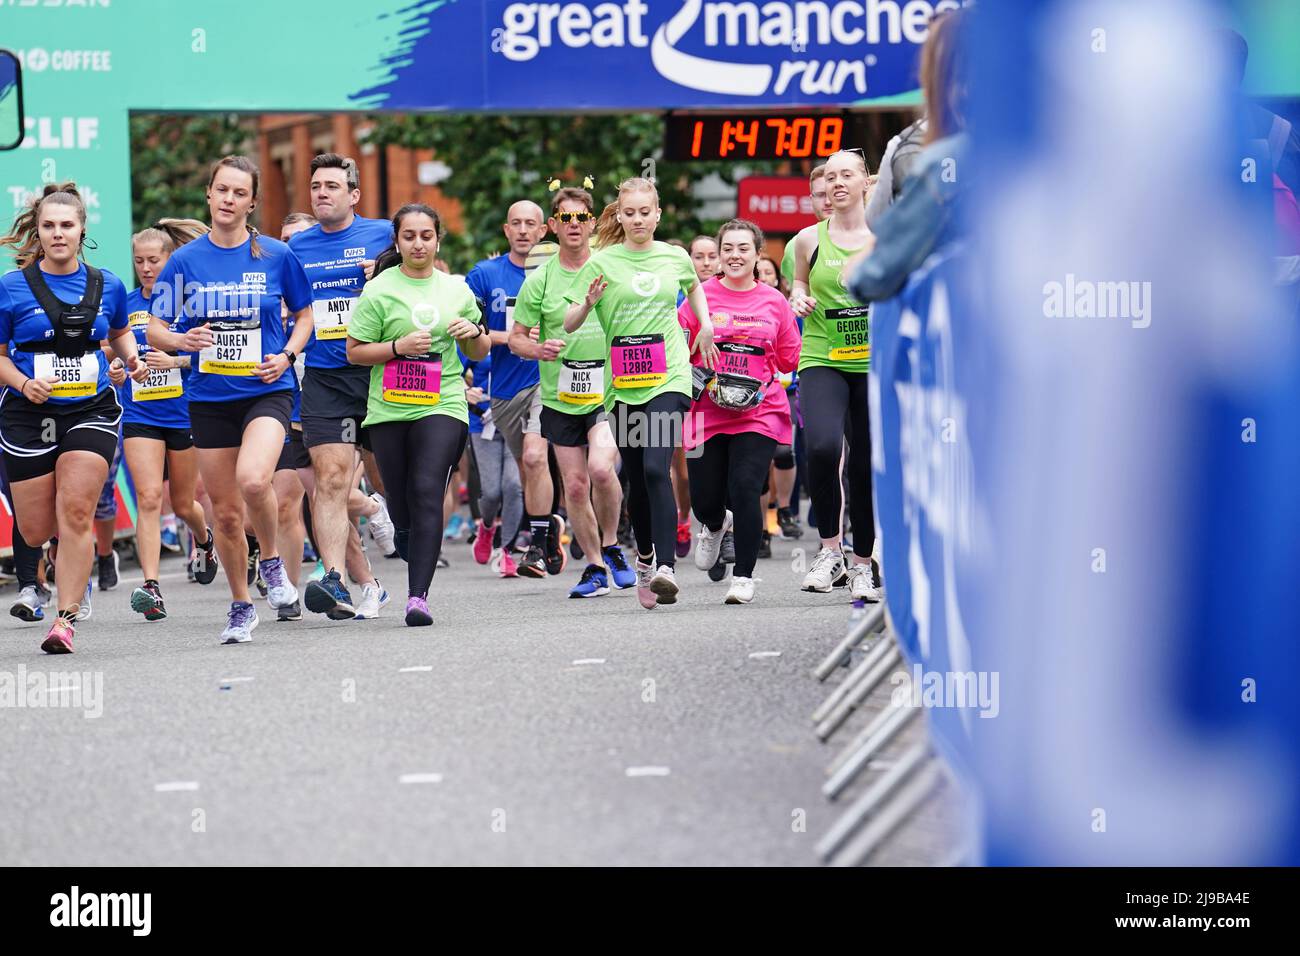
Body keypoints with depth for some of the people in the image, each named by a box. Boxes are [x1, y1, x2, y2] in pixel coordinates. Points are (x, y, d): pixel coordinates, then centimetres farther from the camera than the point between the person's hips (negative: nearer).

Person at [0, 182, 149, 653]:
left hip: (91, 412, 0)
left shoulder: (107, 286, 4)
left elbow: (120, 331, 24)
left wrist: (131, 357, 4)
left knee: (76, 512, -16)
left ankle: (66, 618, -11)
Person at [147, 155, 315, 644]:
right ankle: (241, 606, 25)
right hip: (209, 397, 2)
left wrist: (287, 354, -5)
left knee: (253, 480, -28)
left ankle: (271, 561, 1)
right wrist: (183, 340, -16)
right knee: (225, 510, 6)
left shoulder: (276, 255, -1)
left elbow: (304, 314, 12)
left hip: (267, 391, -2)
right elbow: (155, 328, 5)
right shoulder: (185, 260, 1)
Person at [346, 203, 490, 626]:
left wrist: (474, 332, -2)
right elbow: (355, 352, 1)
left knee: (427, 493, -16)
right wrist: (399, 346, -13)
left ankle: (418, 596, -21)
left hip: (443, 404, 0)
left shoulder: (456, 290, 11)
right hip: (389, 411, 0)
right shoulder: (380, 290, 2)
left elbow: (479, 353, 20)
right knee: (401, 501, 5)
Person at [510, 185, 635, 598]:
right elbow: (516, 338, 4)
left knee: (601, 467, -22)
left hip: (609, 391, -2)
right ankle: (595, 567, 19)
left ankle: (611, 547, 2)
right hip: (560, 397, 2)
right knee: (575, 486, 3)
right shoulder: (539, 280, -1)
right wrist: (539, 349, -16)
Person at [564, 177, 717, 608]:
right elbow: (569, 325, 0)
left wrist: (705, 325, 21)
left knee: (656, 468, -19)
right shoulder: (602, 262, 2)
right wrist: (587, 303, -19)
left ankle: (665, 566, -26)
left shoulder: (675, 258, 8)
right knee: (637, 479, 7)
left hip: (669, 378, -1)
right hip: (623, 383, 1)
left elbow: (693, 286, 33)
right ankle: (645, 557, 30)